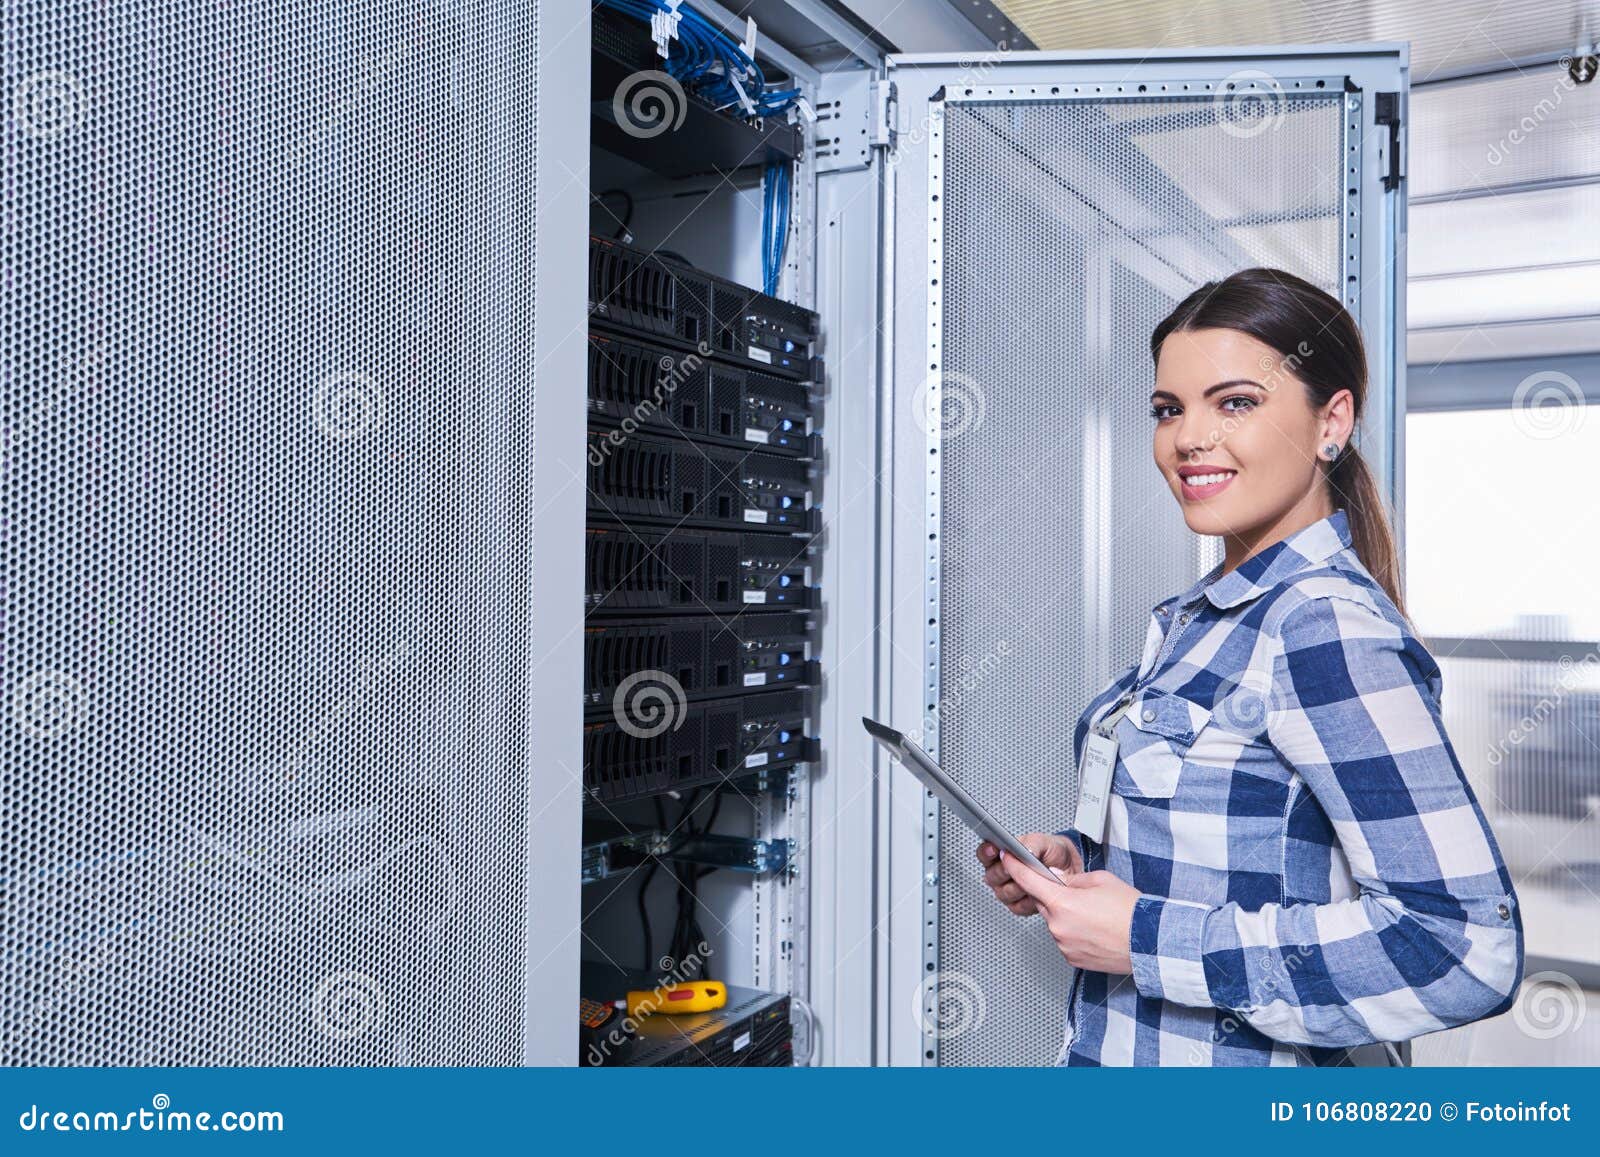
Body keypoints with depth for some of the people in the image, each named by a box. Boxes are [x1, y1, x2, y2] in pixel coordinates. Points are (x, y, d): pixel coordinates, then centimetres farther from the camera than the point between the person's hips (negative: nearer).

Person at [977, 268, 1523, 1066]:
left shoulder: (1327, 627, -22)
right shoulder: (1199, 617, 3)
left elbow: (1464, 947, -27)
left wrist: (1146, 940, -25)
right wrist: (1077, 862, -3)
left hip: (1235, 1059, -8)